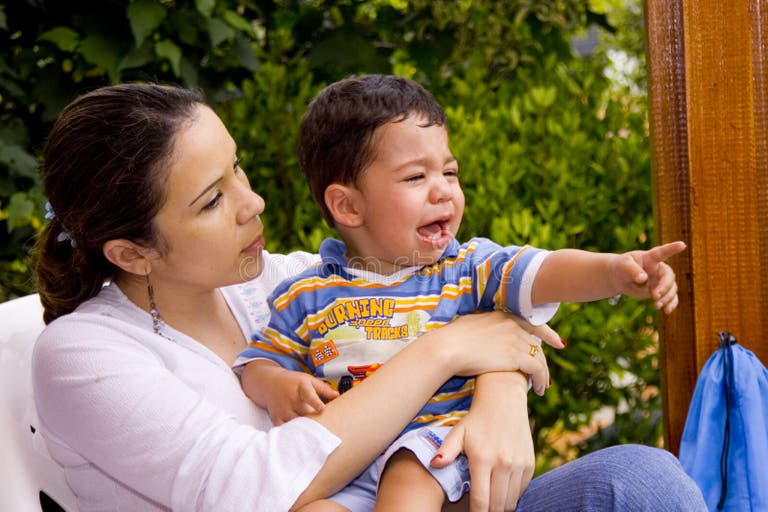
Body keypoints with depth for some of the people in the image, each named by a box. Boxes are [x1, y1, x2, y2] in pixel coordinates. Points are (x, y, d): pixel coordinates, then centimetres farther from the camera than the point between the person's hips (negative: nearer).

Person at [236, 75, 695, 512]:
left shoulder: (470, 269, 6)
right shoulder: (307, 297, 8)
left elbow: (542, 273, -9)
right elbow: (259, 364, 15)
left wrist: (613, 270, -28)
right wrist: (278, 388, -9)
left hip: (442, 444, 0)